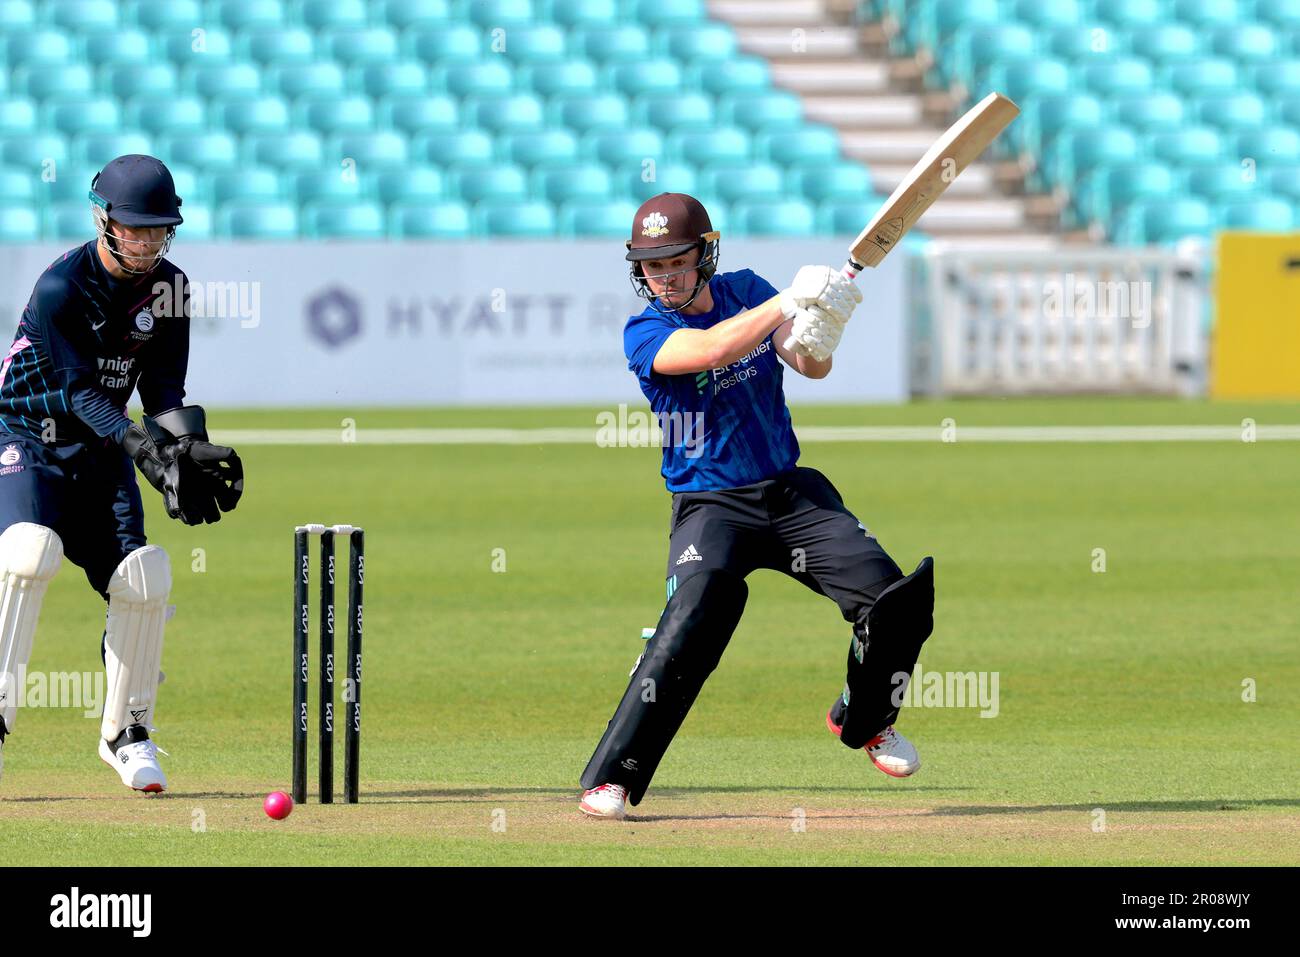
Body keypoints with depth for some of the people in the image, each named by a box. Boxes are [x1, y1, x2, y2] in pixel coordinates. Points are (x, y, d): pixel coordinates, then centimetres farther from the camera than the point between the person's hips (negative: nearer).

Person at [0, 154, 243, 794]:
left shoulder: (168, 288, -1)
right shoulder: (61, 287, -20)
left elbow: (163, 392, -2)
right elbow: (82, 391, -26)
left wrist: (188, 447, -22)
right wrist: (149, 449, -38)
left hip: (102, 452, 5)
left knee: (143, 578, -10)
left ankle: (125, 733, 9)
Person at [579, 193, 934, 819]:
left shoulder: (746, 292, 5)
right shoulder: (644, 333, -8)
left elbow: (811, 366, -6)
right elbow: (711, 350, -28)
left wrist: (818, 339, -29)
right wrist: (790, 300, -32)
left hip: (793, 492, 4)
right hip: (711, 505, -4)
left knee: (891, 598, -9)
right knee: (688, 631, -25)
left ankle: (863, 721, 19)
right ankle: (610, 780, -17)